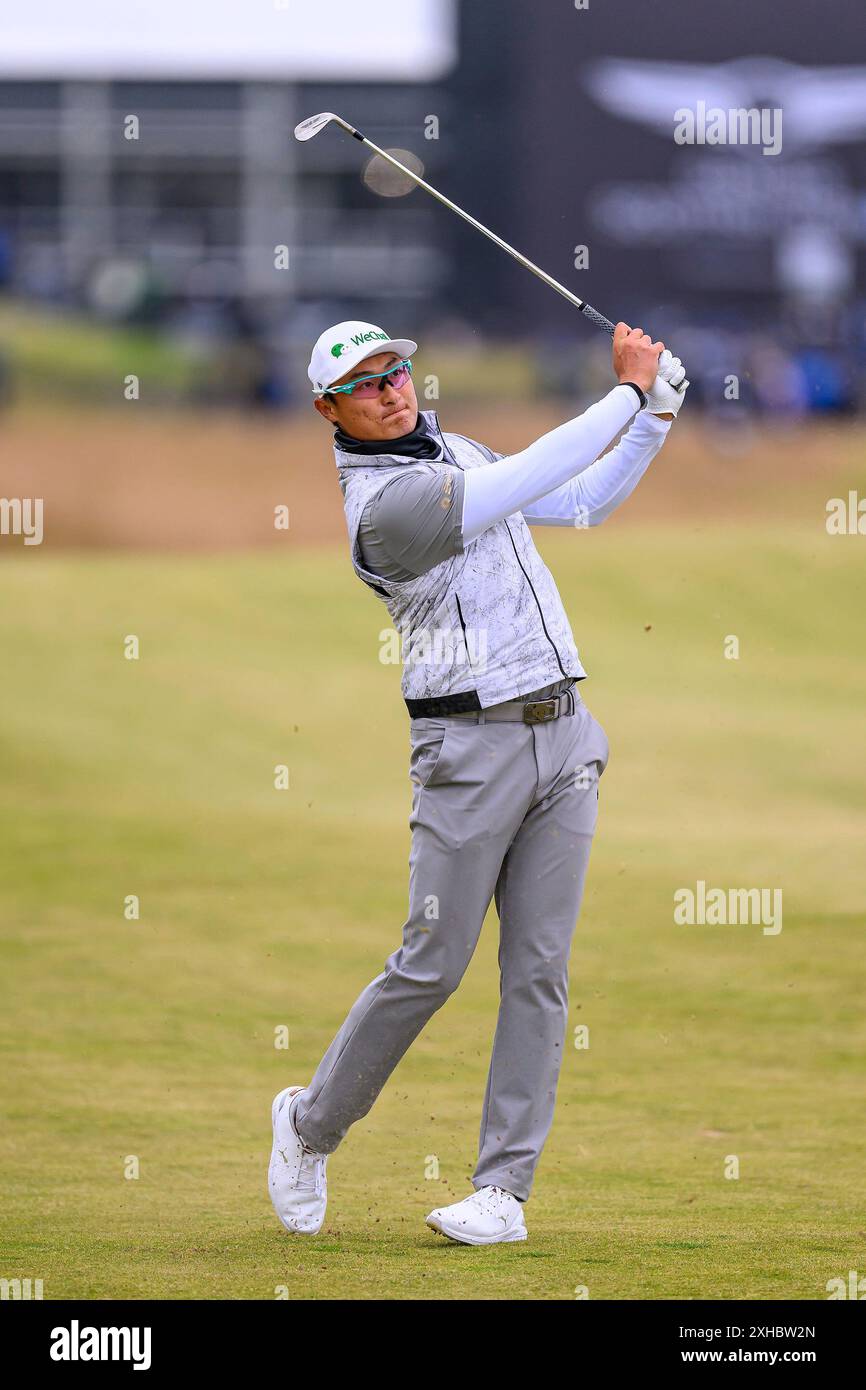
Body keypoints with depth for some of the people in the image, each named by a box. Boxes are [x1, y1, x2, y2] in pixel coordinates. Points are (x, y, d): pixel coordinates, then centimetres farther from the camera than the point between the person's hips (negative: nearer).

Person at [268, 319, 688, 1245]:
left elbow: (587, 501, 20)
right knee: (431, 966, -5)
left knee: (538, 970, 0)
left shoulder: (454, 453, 13)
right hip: (469, 746, -7)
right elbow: (535, 477, -21)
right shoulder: (384, 505, -15)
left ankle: (504, 1190, 0)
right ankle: (310, 1125, 16)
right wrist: (628, 389, -13)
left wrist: (656, 418, 6)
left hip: (562, 739, 7)